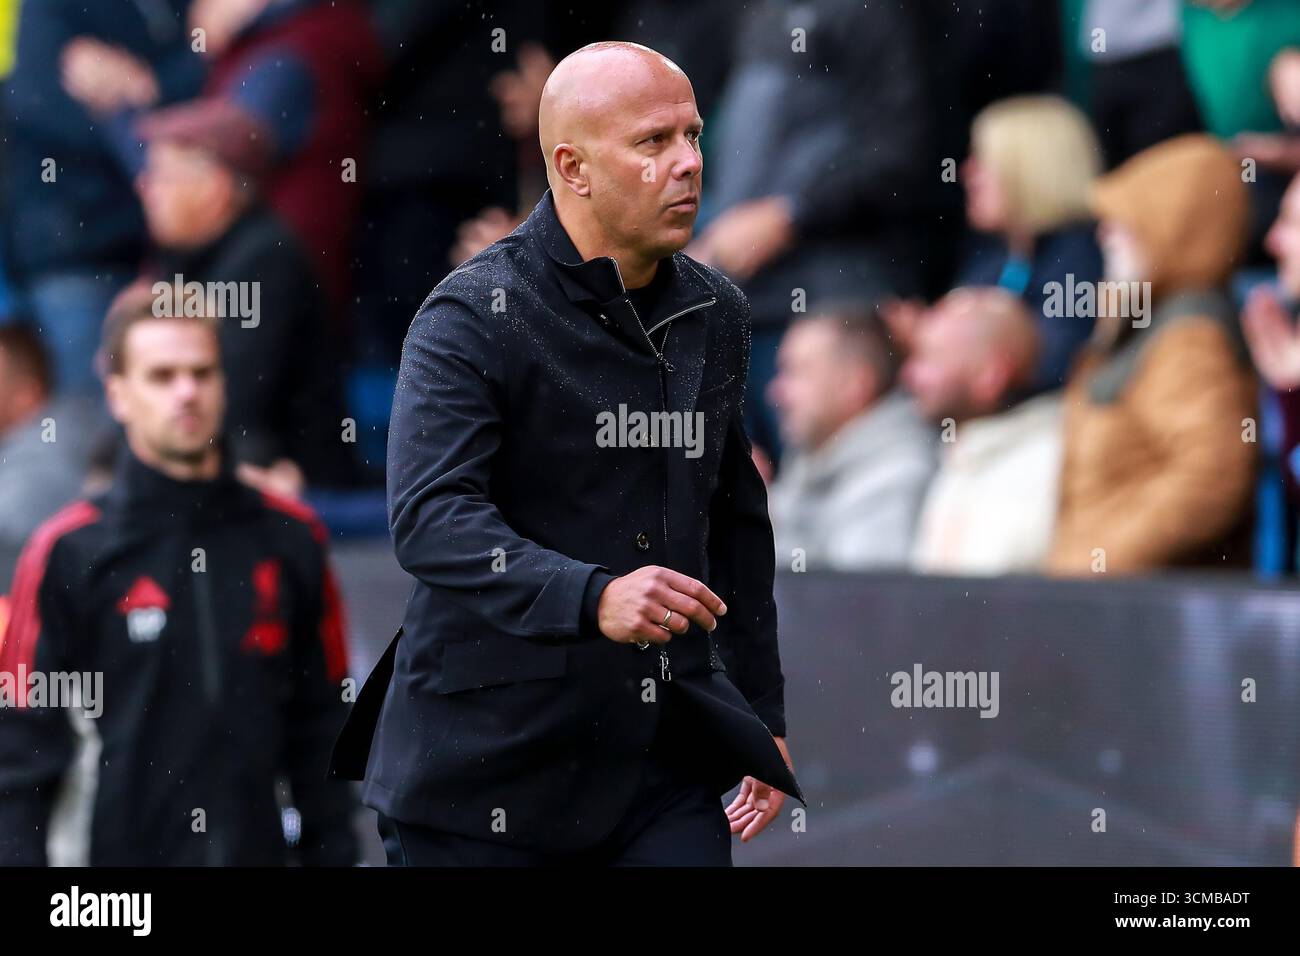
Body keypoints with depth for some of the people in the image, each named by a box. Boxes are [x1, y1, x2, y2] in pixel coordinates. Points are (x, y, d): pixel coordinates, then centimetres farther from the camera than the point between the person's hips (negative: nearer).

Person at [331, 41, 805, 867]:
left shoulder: (715, 317, 11)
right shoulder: (472, 318, -11)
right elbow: (430, 517, -24)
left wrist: (762, 713, 22)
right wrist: (593, 597, -37)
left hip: (664, 765, 5)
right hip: (492, 761, -5)